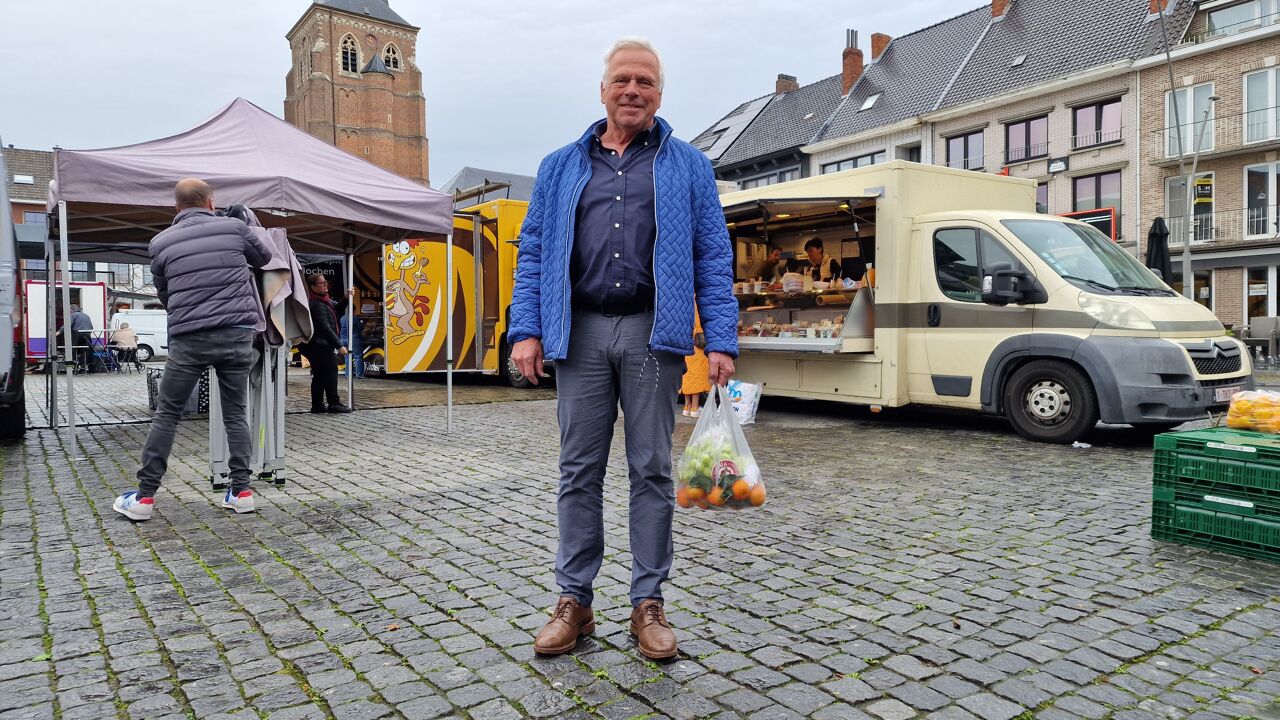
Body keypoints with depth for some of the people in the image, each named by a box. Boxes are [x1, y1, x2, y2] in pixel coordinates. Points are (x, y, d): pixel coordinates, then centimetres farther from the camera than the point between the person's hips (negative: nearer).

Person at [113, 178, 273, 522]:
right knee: (235, 414, 8)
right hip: (236, 333, 1)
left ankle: (144, 497, 11)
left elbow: (163, 295, 17)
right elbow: (264, 257, 23)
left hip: (189, 338, 0)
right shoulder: (234, 227, 3)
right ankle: (241, 491, 8)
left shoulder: (161, 242, 6)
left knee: (166, 415, 8)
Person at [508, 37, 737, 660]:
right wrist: (527, 330, -1)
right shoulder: (560, 168, 15)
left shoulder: (688, 167, 11)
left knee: (651, 469, 4)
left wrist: (721, 340, -5)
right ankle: (574, 601, 17)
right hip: (580, 333, 2)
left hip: (652, 332, -1)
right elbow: (533, 253, 11)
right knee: (579, 470, 5)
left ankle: (648, 603, 15)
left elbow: (713, 259, 5)